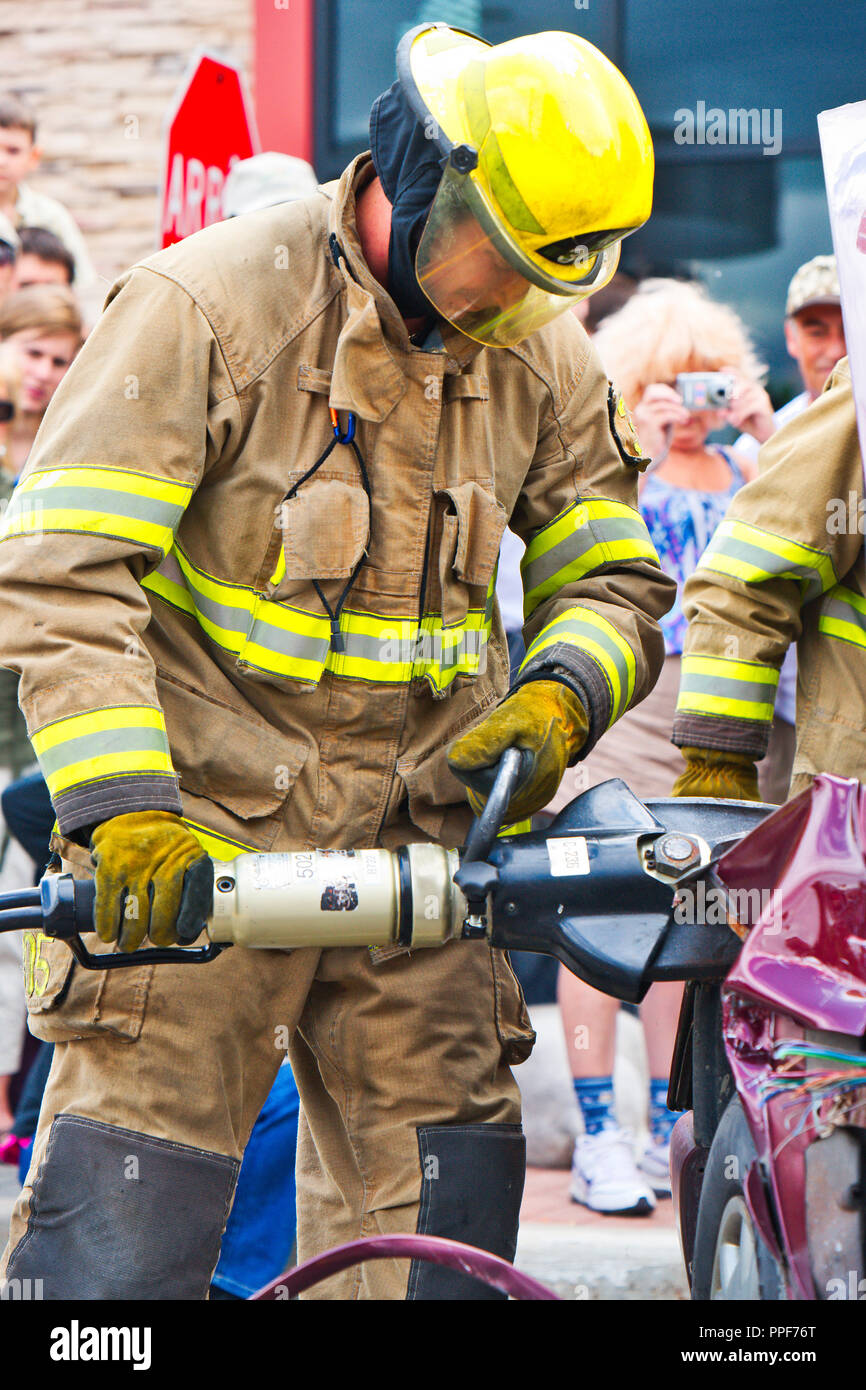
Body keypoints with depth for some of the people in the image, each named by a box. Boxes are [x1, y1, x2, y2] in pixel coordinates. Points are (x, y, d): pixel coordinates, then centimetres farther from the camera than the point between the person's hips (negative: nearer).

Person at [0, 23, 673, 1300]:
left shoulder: (543, 357, 6)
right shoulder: (207, 306, -10)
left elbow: (613, 577, 13)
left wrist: (559, 698, -10)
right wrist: (124, 808, -26)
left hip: (417, 845, 5)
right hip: (201, 833, -4)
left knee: (439, 1230, 5)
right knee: (123, 1236, -7)